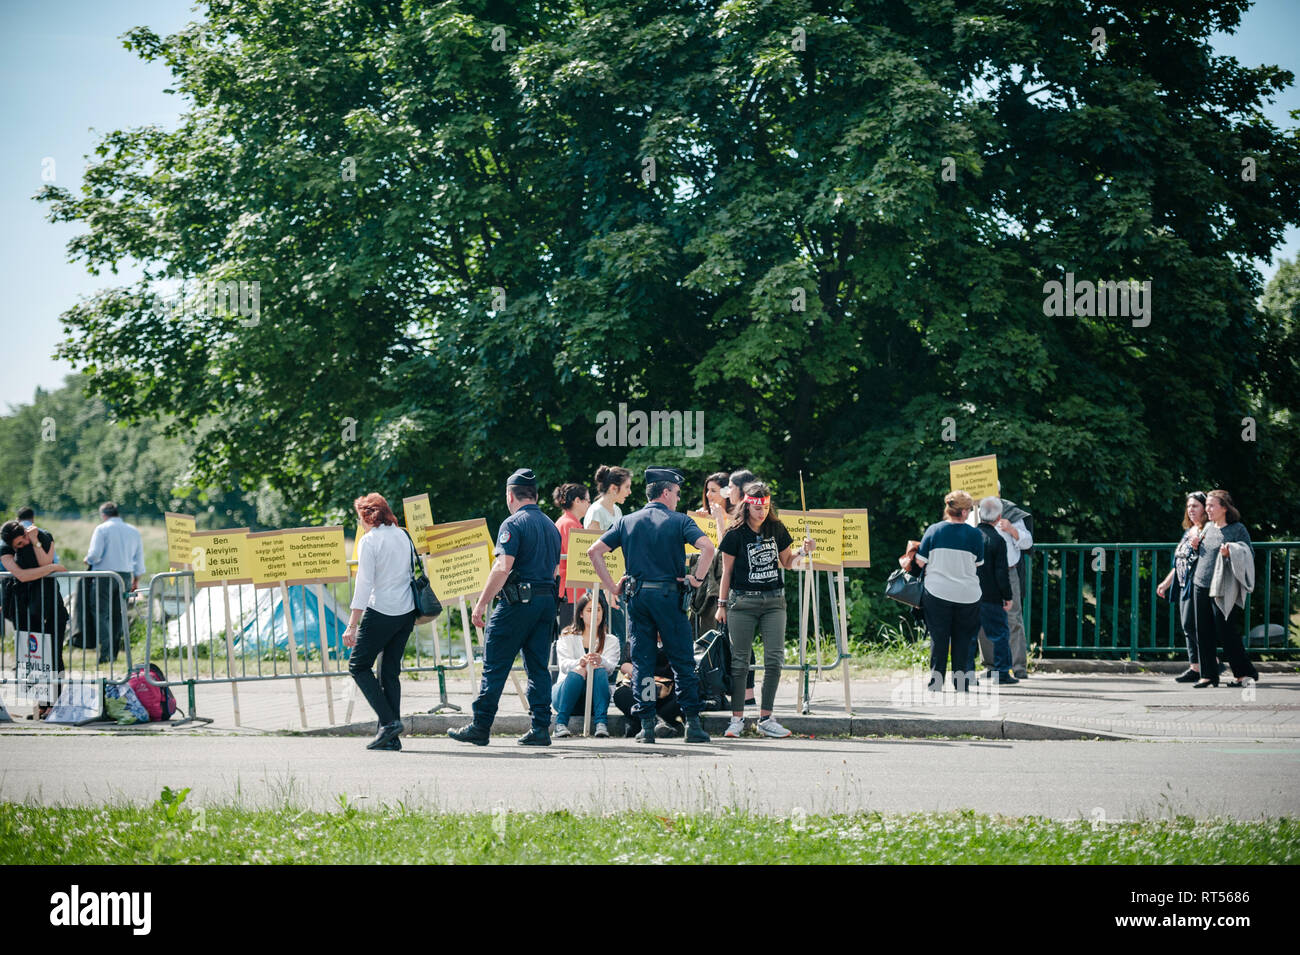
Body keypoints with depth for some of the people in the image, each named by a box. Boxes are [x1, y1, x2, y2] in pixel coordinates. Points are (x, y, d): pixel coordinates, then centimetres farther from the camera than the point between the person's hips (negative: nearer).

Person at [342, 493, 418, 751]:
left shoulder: (369, 541, -9)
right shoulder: (403, 536, 11)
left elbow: (364, 584, -14)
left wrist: (352, 625, -14)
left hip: (381, 612, -7)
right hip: (407, 612, 7)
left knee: (359, 665, 7)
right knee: (390, 671, 11)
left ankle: (389, 721, -6)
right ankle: (391, 737, 7)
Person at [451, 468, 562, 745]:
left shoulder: (513, 524, -8)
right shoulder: (551, 526, 16)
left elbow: (503, 568, -18)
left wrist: (481, 603, -15)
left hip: (518, 601, -7)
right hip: (547, 602, 7)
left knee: (495, 665, -1)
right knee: (538, 667, 9)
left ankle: (481, 726, 1)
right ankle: (541, 728, 4)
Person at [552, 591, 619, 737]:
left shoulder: (611, 641, 11)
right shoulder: (568, 637, 7)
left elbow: (611, 667, -9)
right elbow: (564, 665, -11)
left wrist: (601, 661, -35)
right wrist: (580, 662, -36)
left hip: (594, 698, 1)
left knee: (600, 670, -27)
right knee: (578, 670, -30)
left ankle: (601, 723, -39)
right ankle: (561, 723, -38)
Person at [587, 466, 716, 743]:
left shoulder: (627, 522, 10)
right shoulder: (679, 521, -1)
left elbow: (594, 551, 4)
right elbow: (707, 547, -16)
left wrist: (611, 585, 7)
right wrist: (697, 578, -7)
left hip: (637, 596, 3)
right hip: (669, 595, -3)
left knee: (642, 661, 6)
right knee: (682, 660, 4)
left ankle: (646, 725, 2)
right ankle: (692, 723, 2)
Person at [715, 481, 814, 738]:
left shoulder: (776, 529, 8)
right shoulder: (735, 534, -2)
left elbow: (786, 563, 18)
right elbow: (727, 572, 3)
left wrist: (803, 551, 0)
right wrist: (722, 604, 2)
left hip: (774, 601, 3)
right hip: (742, 601, -3)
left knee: (775, 659, -4)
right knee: (740, 660, -1)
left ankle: (765, 719, 3)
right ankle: (737, 718, 7)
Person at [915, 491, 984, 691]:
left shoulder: (933, 530, -5)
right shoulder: (975, 535, -6)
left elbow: (920, 562, -2)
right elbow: (978, 565, 4)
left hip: (937, 592, 0)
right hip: (967, 593, 0)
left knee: (938, 635, 7)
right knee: (962, 636, 11)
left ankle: (936, 677, 5)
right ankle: (960, 676, 10)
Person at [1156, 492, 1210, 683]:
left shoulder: (1207, 531, -9)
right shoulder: (1189, 531, 19)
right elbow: (1179, 562, 25)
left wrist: (1197, 546, -27)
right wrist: (1166, 583, 26)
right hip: (1184, 585, 9)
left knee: (1190, 624, -13)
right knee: (1186, 626, 6)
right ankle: (1195, 668, 9)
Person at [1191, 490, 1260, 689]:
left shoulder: (1238, 529, -5)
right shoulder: (1208, 528, 13)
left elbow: (1249, 554, -7)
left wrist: (1230, 553, -23)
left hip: (1222, 589, -6)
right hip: (1200, 585, 6)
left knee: (1226, 633, -6)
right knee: (1204, 633, 4)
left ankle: (1246, 674, 5)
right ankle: (1209, 675, 10)